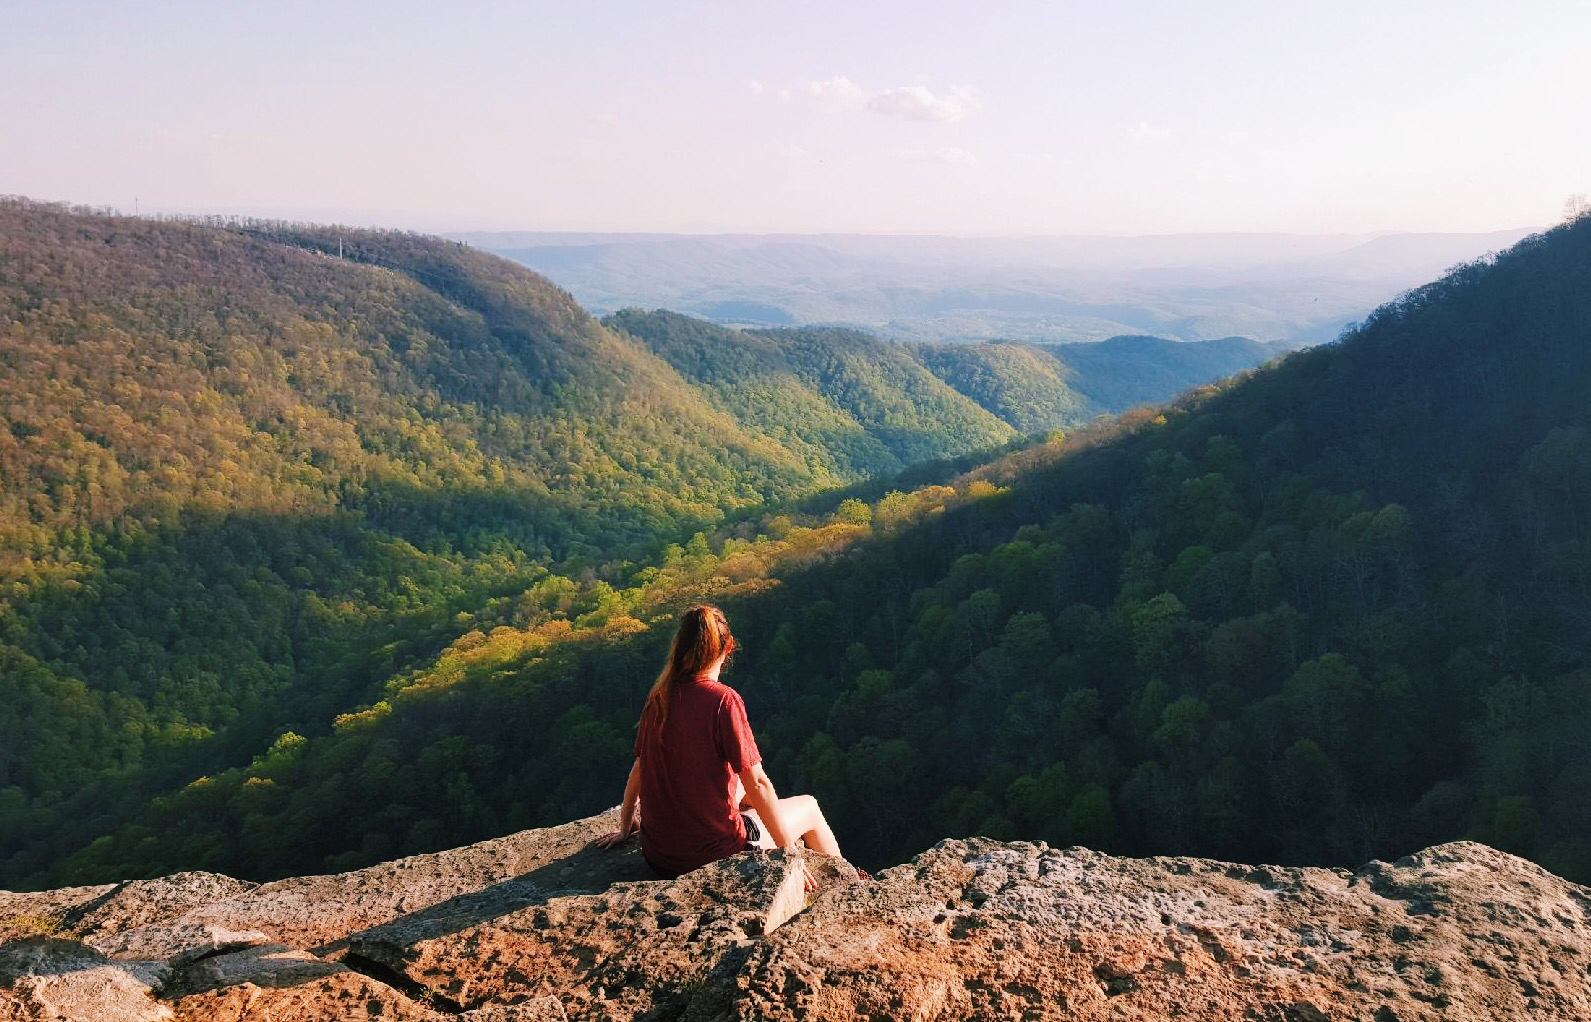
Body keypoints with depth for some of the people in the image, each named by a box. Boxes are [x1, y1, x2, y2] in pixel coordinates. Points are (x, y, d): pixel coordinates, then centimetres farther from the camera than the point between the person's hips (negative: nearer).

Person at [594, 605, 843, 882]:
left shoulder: (659, 697, 0)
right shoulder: (723, 699, -18)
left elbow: (638, 770, 9)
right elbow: (757, 784, -18)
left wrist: (625, 828, 24)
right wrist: (788, 852, -10)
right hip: (712, 855, -7)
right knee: (808, 806, 16)